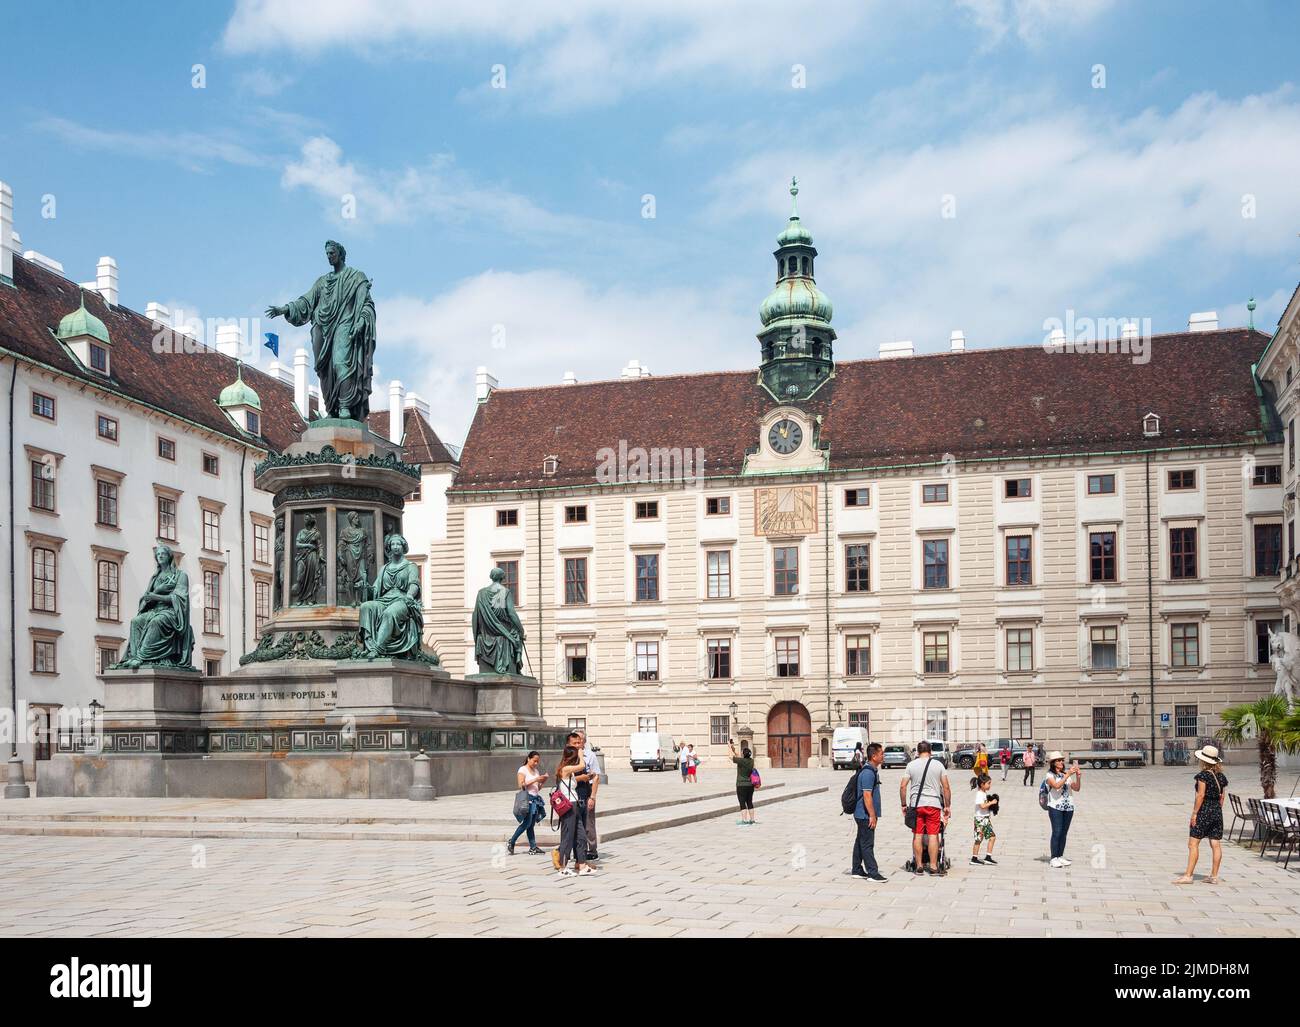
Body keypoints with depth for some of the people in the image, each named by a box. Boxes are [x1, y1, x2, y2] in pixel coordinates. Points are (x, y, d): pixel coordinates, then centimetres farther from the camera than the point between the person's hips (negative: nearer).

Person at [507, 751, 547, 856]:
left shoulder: (536, 771, 19)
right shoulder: (523, 770, -1)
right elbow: (521, 785, -12)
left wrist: (543, 781, 3)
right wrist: (535, 780, -14)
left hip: (536, 799, 6)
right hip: (527, 798, -6)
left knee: (531, 824, 3)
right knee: (527, 823, -13)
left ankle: (533, 847, 0)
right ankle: (511, 843, -1)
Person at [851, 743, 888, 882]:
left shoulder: (873, 771, 14)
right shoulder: (868, 773, -20)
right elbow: (867, 795, -23)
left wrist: (873, 815, 23)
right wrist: (872, 816, -21)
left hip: (862, 814, 11)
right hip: (865, 815, -11)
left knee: (861, 842, 15)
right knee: (867, 844, -6)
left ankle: (857, 870, 22)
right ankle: (873, 873, -5)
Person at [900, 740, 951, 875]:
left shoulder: (911, 765, 3)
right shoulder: (938, 765, 3)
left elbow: (903, 786, -1)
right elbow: (946, 787, 1)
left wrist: (904, 804, 8)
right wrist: (947, 806, 8)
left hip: (916, 804, 1)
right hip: (933, 804, 0)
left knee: (917, 835, 6)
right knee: (933, 835, 2)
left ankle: (918, 866, 10)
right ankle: (933, 866, 2)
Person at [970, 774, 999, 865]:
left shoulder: (986, 793, 12)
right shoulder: (979, 794, -17)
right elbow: (982, 806, -27)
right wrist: (991, 803, -17)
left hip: (986, 819, 9)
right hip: (980, 819, -9)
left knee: (992, 837, 8)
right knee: (979, 839, -3)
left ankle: (988, 857, 12)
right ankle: (974, 859, 5)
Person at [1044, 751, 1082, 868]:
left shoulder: (1066, 775, 14)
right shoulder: (1050, 775, -2)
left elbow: (1076, 788, 8)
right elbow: (1056, 785, -21)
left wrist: (1078, 777, -7)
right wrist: (1068, 775, -22)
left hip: (1068, 807, 5)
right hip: (1055, 807, -5)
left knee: (1064, 832, 7)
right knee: (1057, 832, -10)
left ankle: (1060, 857, 13)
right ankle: (1053, 858, -7)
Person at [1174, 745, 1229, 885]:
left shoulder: (1203, 775, -13)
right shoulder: (1221, 776, 9)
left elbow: (1201, 795, -16)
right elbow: (1222, 796, 11)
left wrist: (1194, 813, -13)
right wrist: (1218, 811, 18)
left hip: (1203, 811, -7)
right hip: (1217, 811, 8)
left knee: (1193, 843, -4)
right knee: (1216, 844, 7)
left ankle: (1188, 875, -6)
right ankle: (1214, 876, 10)